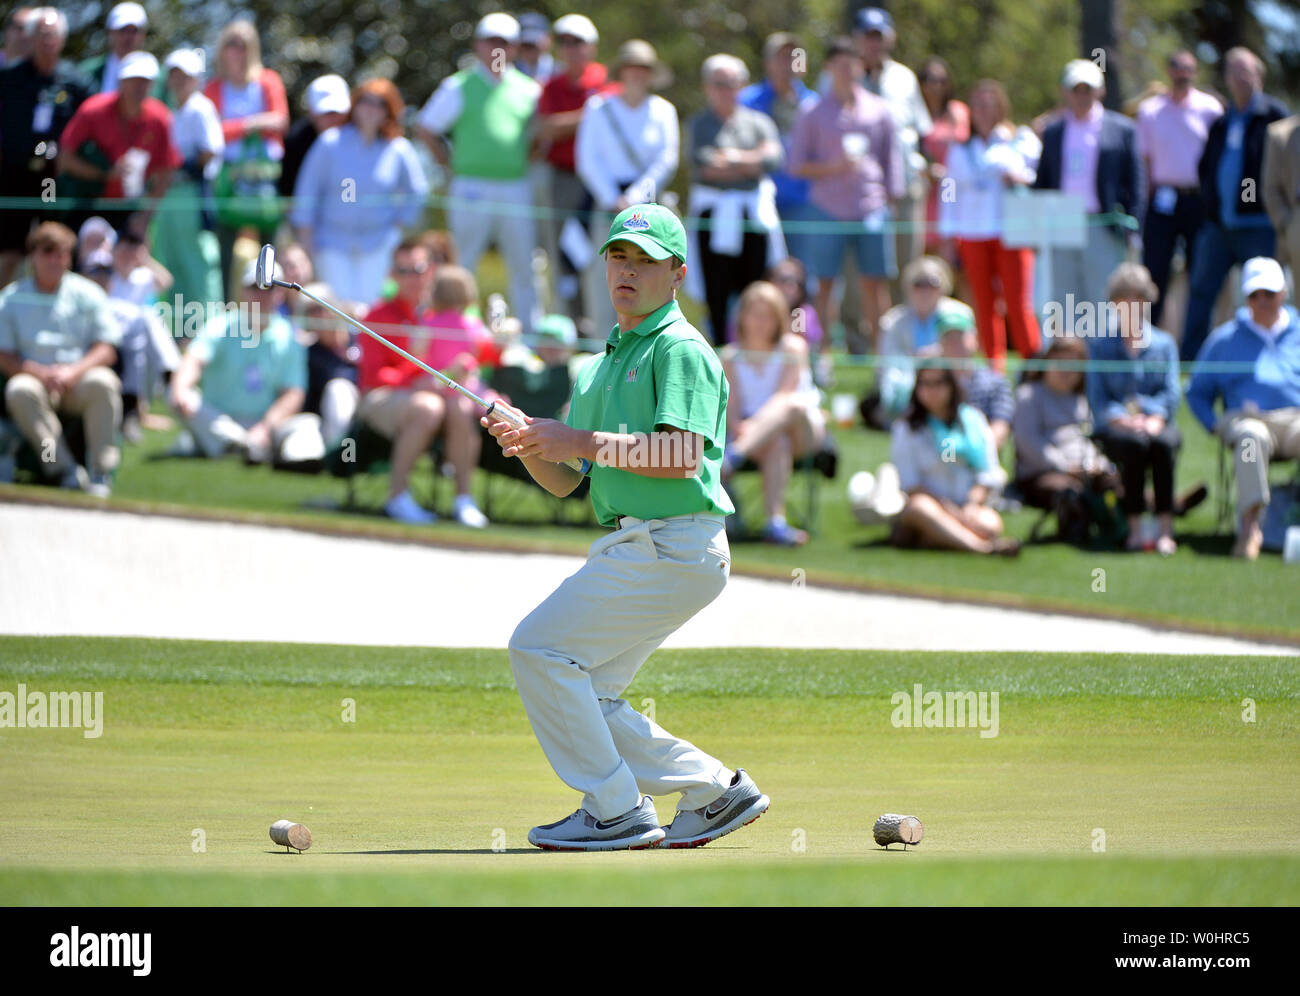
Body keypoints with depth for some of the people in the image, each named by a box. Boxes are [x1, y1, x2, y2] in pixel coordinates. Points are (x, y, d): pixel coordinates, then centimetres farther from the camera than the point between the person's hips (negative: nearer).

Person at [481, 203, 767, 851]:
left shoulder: (681, 349, -6)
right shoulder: (598, 366, 22)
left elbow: (683, 456, -19)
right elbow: (564, 482, 21)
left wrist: (585, 443, -17)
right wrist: (528, 446, 1)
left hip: (672, 547, -9)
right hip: (632, 548, 9)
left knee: (540, 647, -14)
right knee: (584, 701, 6)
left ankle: (616, 812, -10)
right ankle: (715, 791, 14)